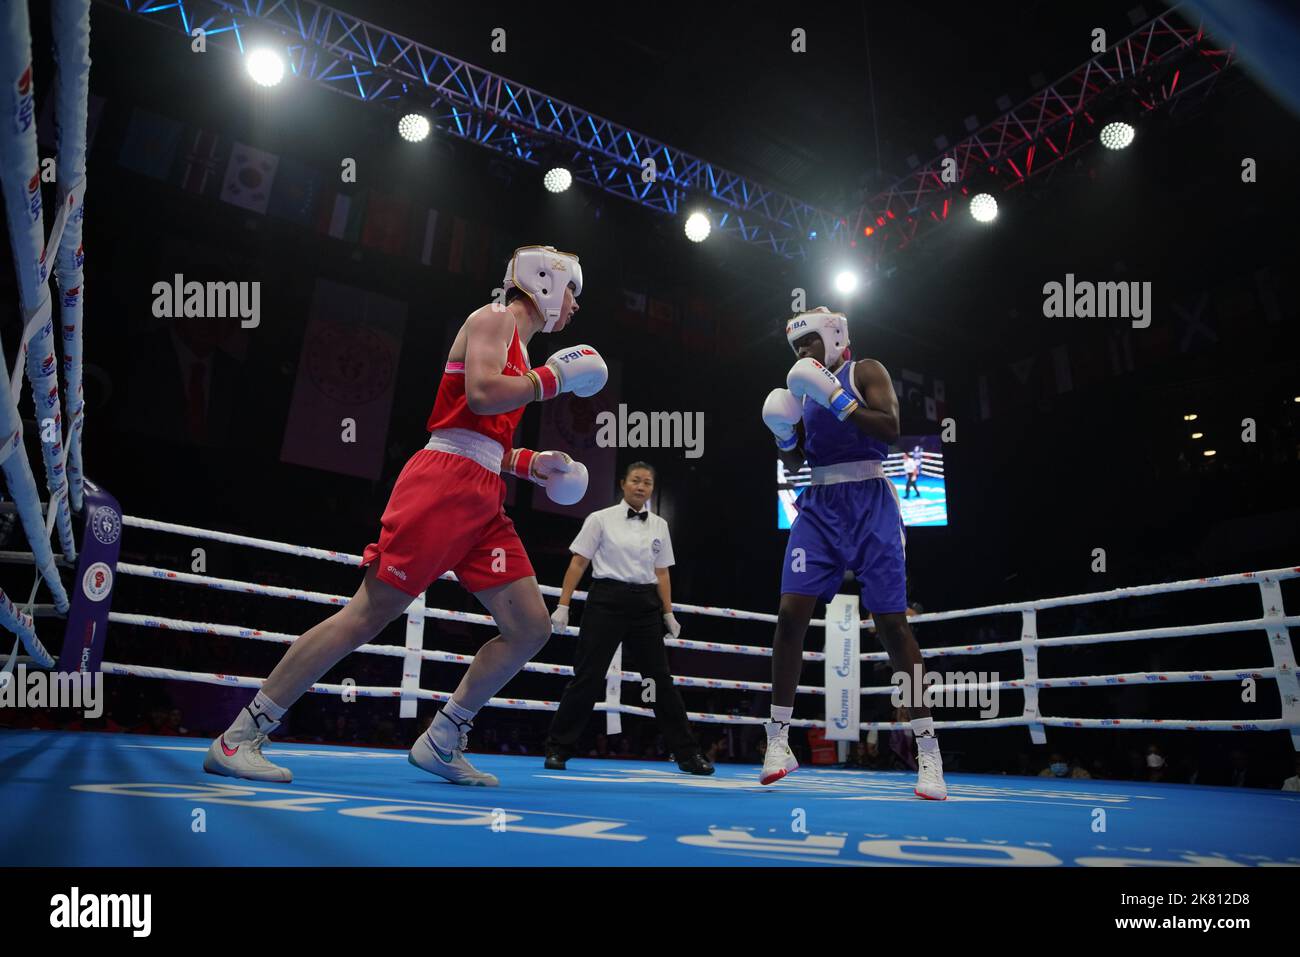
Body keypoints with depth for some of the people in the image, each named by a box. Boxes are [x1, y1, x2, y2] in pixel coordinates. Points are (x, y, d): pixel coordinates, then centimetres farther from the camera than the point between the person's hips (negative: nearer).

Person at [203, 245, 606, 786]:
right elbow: (481, 394, -19)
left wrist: (533, 465, 15)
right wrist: (551, 379, -6)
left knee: (532, 627, 1)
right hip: (443, 483, -9)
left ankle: (441, 743, 10)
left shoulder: (519, 354, 27)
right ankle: (238, 738, 2)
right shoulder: (494, 318, 1)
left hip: (483, 501, 9)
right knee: (369, 612, -9)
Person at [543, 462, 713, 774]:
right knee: (588, 677, -3)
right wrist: (563, 605, -6)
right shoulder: (600, 519, 1)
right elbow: (578, 564, 0)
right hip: (606, 601, -3)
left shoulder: (659, 525, 11)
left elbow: (662, 572, 14)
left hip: (645, 606, 3)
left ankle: (688, 754, 12)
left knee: (660, 678, 4)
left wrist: (668, 613, 9)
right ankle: (558, 748, 10)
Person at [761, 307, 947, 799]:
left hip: (869, 504, -4)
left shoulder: (865, 372, 4)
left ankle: (928, 753, 4)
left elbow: (890, 429, -12)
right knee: (790, 613, -9)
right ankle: (778, 741, 1)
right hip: (819, 506, 5)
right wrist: (783, 434, 0)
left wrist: (837, 400, -18)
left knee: (891, 623, -7)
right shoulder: (804, 388, 19)